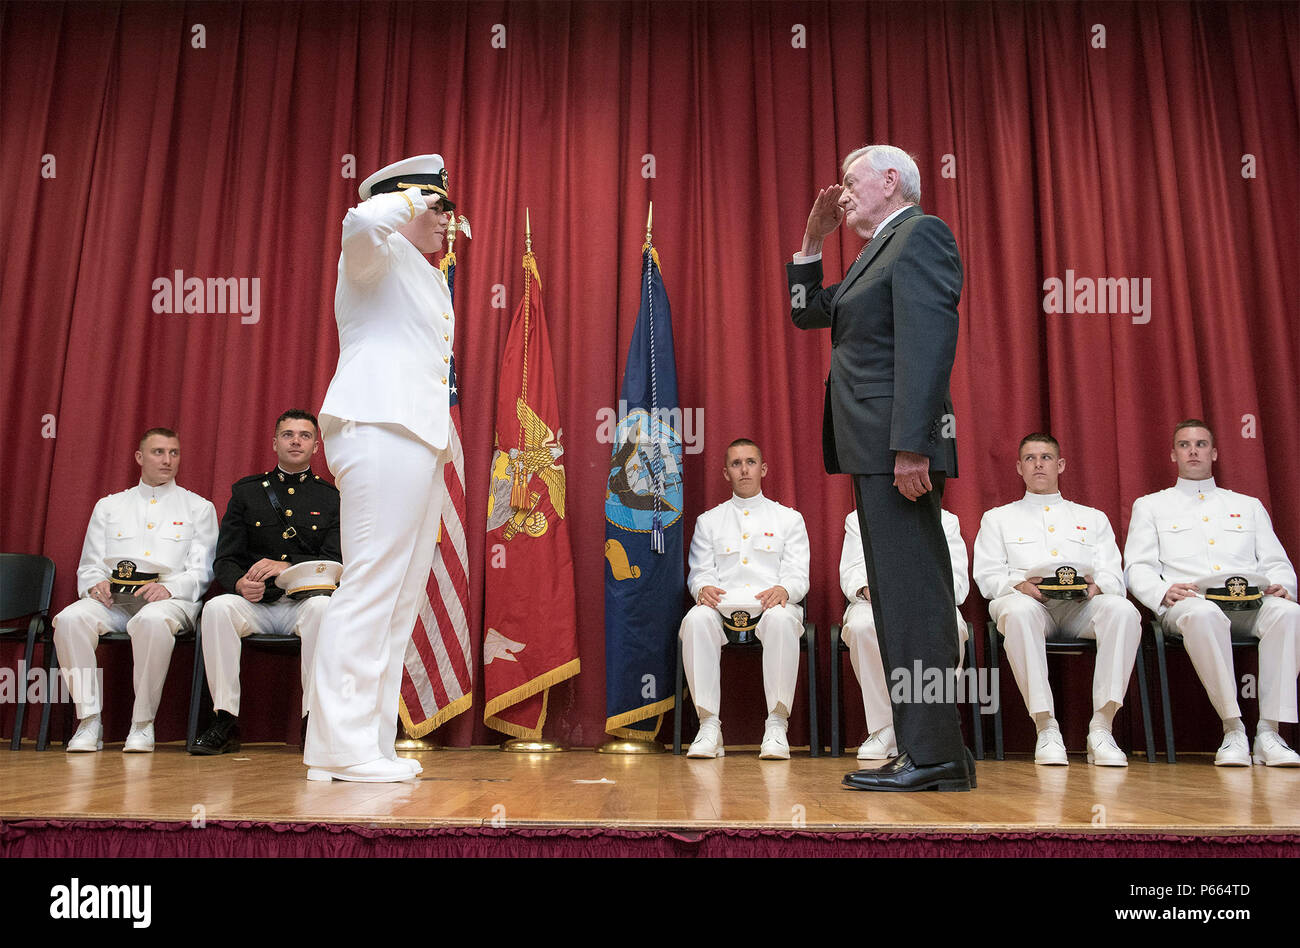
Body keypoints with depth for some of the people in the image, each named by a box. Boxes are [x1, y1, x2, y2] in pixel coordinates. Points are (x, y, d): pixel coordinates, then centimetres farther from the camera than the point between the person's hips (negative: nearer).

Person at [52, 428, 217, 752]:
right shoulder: (108, 506, 25)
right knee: (70, 619, -29)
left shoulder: (199, 507, 16)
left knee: (153, 620, -38)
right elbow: (89, 565, 20)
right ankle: (89, 719, -19)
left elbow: (202, 570, 6)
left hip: (169, 597, -3)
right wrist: (96, 584, -4)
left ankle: (143, 723, -24)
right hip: (112, 598, 3)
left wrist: (168, 587, -13)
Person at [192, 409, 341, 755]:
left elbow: (334, 563, -1)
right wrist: (240, 584, -16)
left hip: (304, 603, -2)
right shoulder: (246, 491, 15)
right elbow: (225, 560, 9)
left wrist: (286, 567, -20)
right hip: (255, 605, 2)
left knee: (323, 607, -35)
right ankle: (226, 720, -21)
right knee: (217, 607, -30)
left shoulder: (331, 498, 10)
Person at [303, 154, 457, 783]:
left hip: (419, 439, 10)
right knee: (371, 585, -14)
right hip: (382, 431, -10)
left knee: (401, 599, 6)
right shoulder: (380, 254, 2)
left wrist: (442, 445, 23)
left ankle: (369, 744, 11)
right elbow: (362, 222, -24)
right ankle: (340, 746, -10)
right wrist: (412, 198, -4)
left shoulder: (430, 279, 30)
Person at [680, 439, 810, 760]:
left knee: (782, 618, -38)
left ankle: (776, 725, -32)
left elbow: (798, 575, 7)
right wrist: (703, 588, -14)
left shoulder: (789, 518, 19)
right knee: (696, 618, -34)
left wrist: (783, 590, -18)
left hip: (769, 604, -1)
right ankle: (709, 725, -30)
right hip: (722, 605, 1)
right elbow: (700, 572, 12)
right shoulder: (708, 521, 23)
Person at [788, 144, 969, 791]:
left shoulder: (921, 233, -4)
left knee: (912, 596, -9)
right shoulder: (878, 252, 26)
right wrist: (813, 239, 21)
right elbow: (806, 312, 32)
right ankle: (933, 752, 18)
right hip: (875, 449, 10)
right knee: (905, 597, 10)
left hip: (898, 446, -10)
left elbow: (929, 340, -17)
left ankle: (932, 755, -3)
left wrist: (910, 445, -25)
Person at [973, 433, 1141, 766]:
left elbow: (1114, 577, 16)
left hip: (1083, 604, 2)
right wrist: (1020, 585, -11)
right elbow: (987, 576, 11)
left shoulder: (1093, 518, 29)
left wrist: (1097, 586, -9)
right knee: (1019, 611, -38)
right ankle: (1046, 727, -34)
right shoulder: (998, 518, 25)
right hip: (1026, 599, -1)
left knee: (1123, 610, -32)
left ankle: (1101, 726, -30)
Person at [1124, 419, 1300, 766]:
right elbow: (1138, 568, 9)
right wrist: (1164, 592, -13)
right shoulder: (1150, 506, 22)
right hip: (1188, 603, -2)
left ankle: (1269, 733, -29)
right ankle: (1233, 730, -29)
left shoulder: (1249, 506, 30)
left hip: (1250, 604, 3)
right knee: (1203, 614, -39)